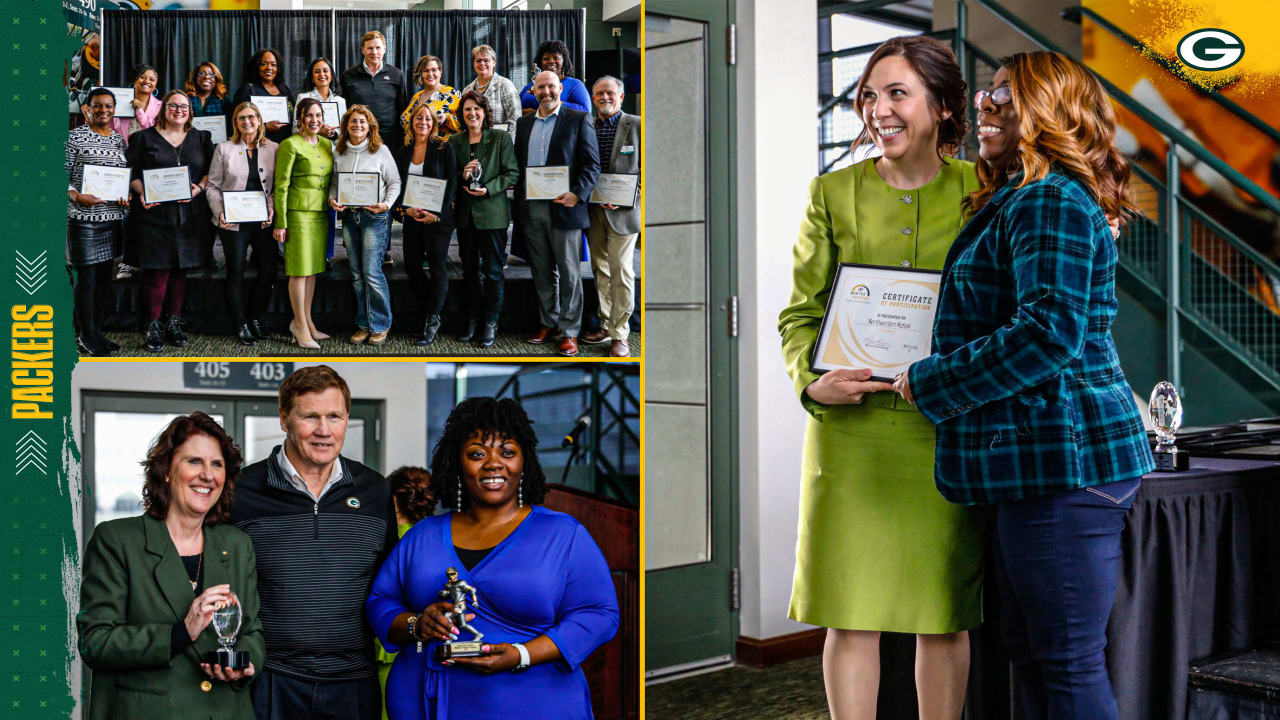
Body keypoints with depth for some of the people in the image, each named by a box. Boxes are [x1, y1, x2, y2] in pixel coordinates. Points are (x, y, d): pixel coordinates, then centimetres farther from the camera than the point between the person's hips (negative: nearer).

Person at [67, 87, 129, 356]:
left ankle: (97, 331, 20)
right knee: (86, 277, -3)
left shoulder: (119, 140, 13)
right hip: (83, 217, -6)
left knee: (105, 275, 10)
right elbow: (63, 173, -6)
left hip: (112, 216, 6)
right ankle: (85, 336, 7)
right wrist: (76, 195, -21)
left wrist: (127, 196, 0)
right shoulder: (75, 137, -4)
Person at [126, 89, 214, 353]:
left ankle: (174, 323, 18)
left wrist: (200, 187, -9)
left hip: (188, 215, 3)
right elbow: (130, 172, 3)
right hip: (154, 213, -3)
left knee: (180, 269, 7)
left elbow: (212, 170, 9)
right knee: (157, 271, -5)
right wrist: (142, 193, -14)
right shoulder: (144, 138, 7)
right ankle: (154, 326, 5)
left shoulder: (201, 139, 14)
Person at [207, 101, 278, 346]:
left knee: (268, 271, 2)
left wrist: (272, 207, -9)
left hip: (263, 221, 2)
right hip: (234, 222, -1)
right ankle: (241, 326, 14)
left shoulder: (273, 149, 5)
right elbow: (213, 186, 3)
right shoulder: (225, 149, 3)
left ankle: (254, 318, 21)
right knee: (236, 273, 4)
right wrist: (219, 213, -10)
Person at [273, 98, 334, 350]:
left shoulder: (327, 144, 13)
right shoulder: (290, 145, -7)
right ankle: (300, 325, 4)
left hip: (321, 213, 7)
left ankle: (306, 321, 19)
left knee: (313, 267, 10)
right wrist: (280, 223, -12)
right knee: (300, 269, -3)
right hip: (299, 212, -6)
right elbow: (281, 186, -9)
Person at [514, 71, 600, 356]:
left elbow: (592, 164, -5)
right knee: (542, 271, 11)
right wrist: (519, 200, 7)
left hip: (563, 207, -5)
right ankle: (548, 323, 22)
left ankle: (569, 331, 7)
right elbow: (517, 163, 17)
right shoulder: (524, 123, 15)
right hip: (531, 208, 5)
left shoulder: (579, 120, 0)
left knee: (568, 271, 1)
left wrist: (577, 194, -19)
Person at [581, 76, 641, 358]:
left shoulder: (636, 126, -3)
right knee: (600, 268, 12)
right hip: (592, 209, 5)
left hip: (622, 211, -4)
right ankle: (606, 324, 23)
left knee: (621, 271, -5)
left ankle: (620, 334, 1)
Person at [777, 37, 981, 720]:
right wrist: (812, 383, -13)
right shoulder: (833, 193, 5)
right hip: (851, 429, 0)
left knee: (945, 616, 8)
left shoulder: (981, 191, 4)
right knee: (851, 614, 2)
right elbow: (801, 313, 6)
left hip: (946, 429, 0)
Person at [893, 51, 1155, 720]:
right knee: (1027, 648, 18)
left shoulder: (1051, 201, -13)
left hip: (1064, 457, -11)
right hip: (1033, 463, 11)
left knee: (1069, 664, -3)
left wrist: (929, 381, -17)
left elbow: (1050, 332, -25)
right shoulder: (1017, 201, 20)